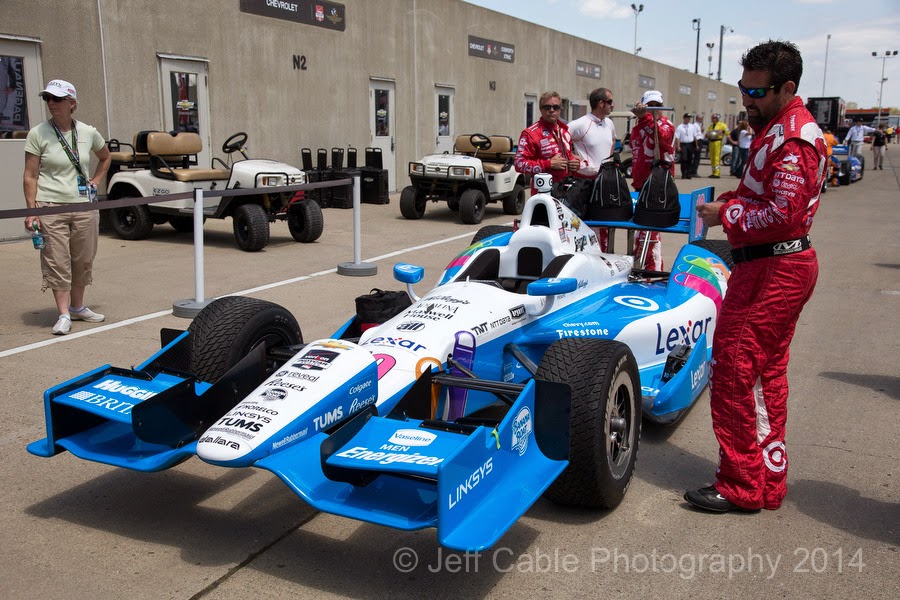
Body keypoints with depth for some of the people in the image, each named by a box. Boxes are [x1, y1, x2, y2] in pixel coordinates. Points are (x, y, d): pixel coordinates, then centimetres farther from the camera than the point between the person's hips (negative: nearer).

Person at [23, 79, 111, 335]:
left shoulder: (88, 132, 4)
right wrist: (31, 211, -11)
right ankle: (63, 315, 3)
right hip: (51, 207, -3)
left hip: (84, 206, 3)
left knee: (83, 260, 10)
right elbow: (30, 176, -4)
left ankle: (77, 307, 26)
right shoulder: (38, 134, -4)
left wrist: (96, 180, 12)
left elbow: (105, 157, 25)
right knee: (57, 262, -3)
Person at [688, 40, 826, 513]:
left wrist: (725, 216, -14)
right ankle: (767, 481, 27)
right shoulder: (780, 127, 16)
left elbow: (782, 215, -25)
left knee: (734, 372, -7)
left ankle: (741, 487, 3)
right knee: (765, 374, 16)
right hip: (783, 267, 11)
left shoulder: (791, 137, -17)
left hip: (772, 272, -11)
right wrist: (731, 201, 6)